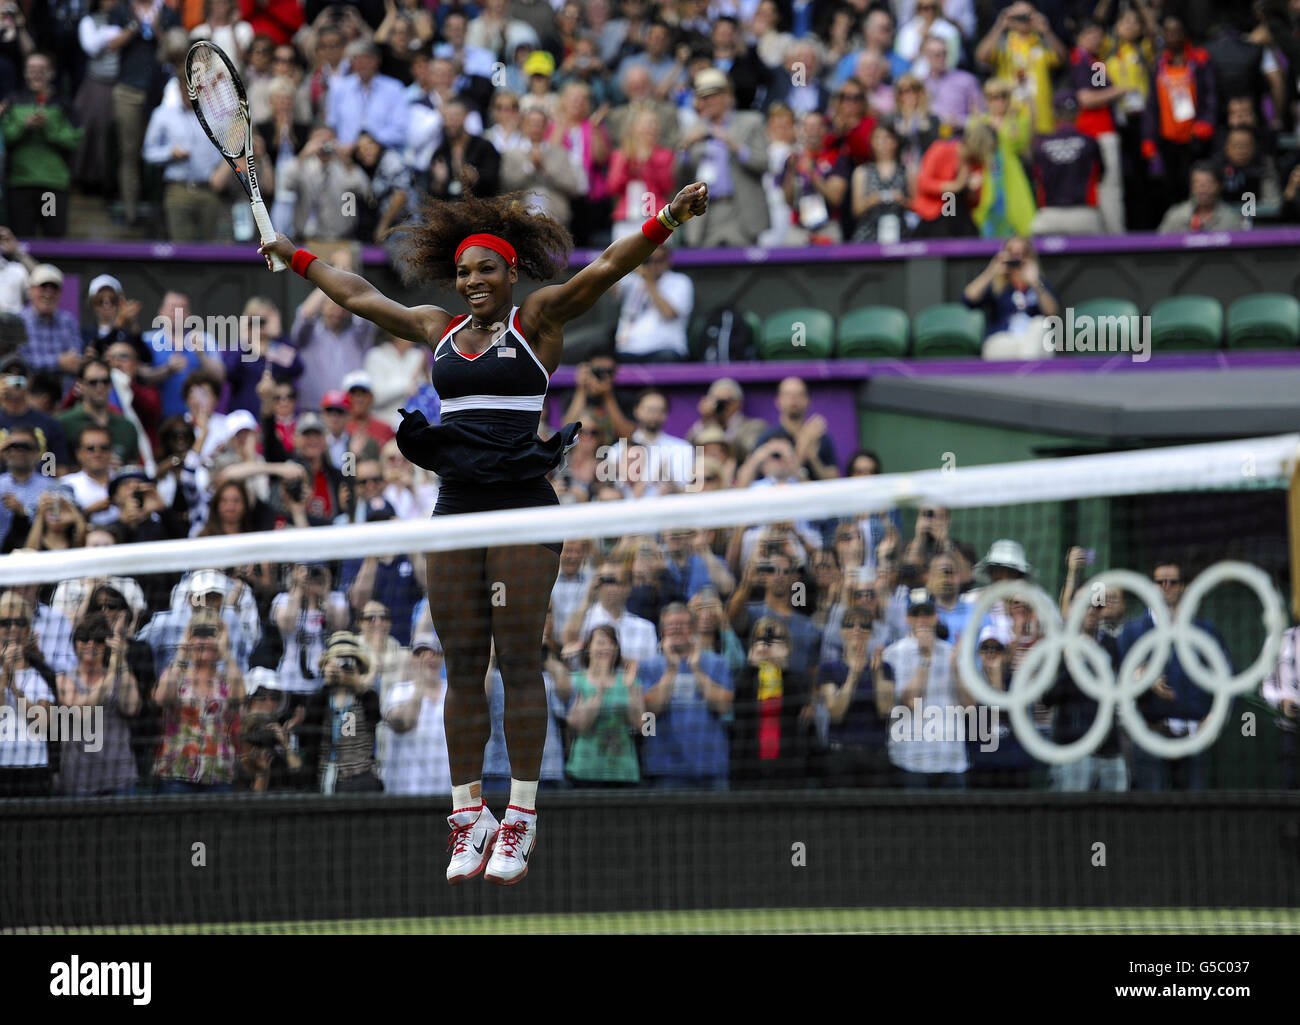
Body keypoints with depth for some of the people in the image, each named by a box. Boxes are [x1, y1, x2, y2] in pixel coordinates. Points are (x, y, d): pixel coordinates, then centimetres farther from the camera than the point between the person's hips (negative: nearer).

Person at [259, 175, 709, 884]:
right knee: (462, 664, 4)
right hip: (455, 507, 5)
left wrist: (666, 221, -23)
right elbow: (361, 297, 28)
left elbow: (606, 268, -9)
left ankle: (521, 820, -4)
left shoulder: (539, 320, 2)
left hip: (522, 506, -5)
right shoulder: (439, 329, 15)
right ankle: (468, 812, 9)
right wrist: (296, 258, 38)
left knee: (519, 660, -5)